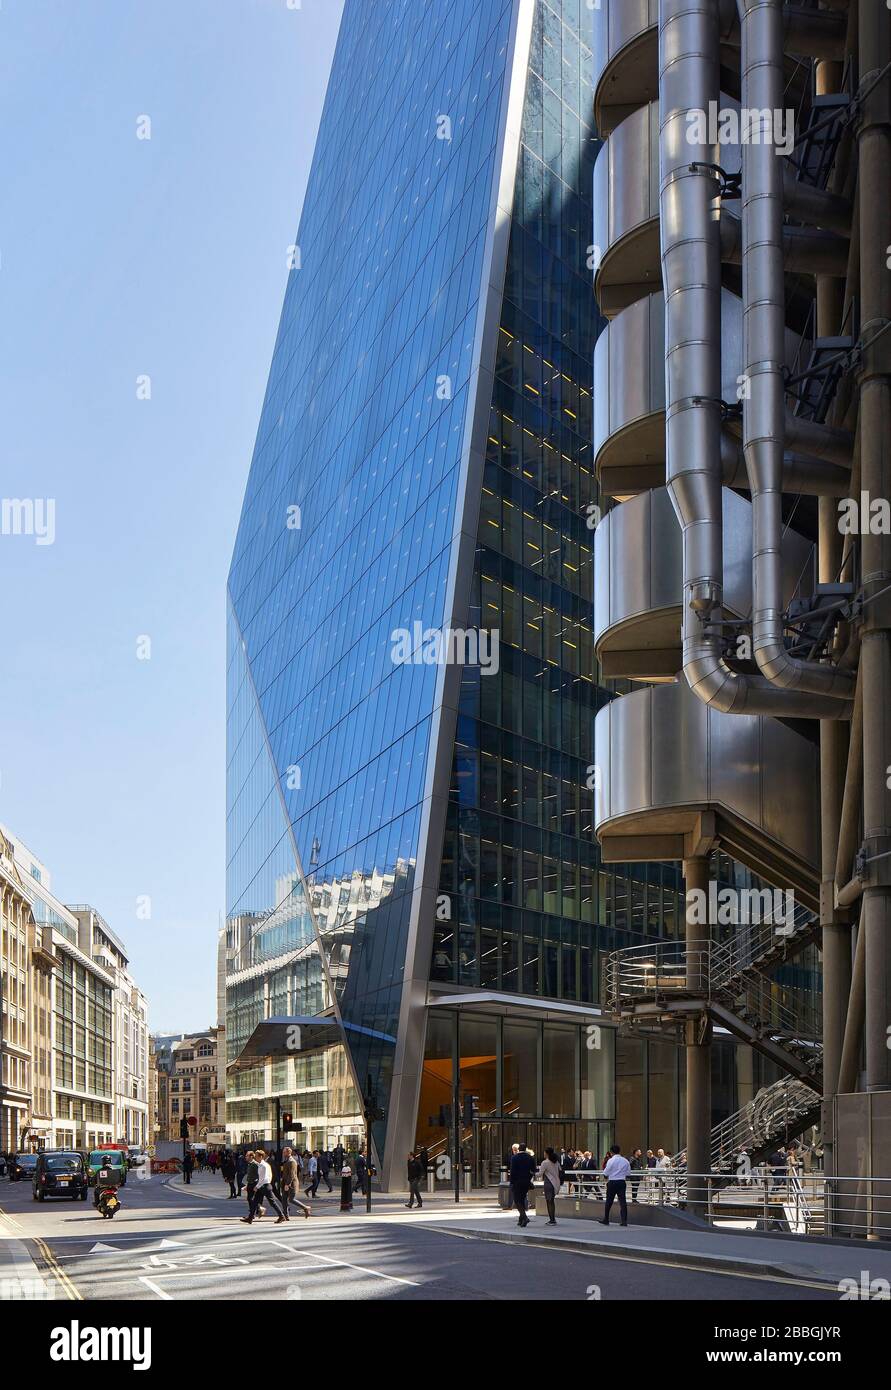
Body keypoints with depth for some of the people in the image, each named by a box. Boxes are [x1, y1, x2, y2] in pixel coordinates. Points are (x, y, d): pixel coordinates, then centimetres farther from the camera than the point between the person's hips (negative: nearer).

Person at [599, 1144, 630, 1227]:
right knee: (622, 1201, 2)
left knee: (609, 1201, 8)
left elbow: (606, 1173, -8)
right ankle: (624, 1221, -4)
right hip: (622, 1182, 3)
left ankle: (606, 1220, 16)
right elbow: (628, 1173, 6)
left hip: (612, 1182, -3)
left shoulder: (611, 1161, -11)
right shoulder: (625, 1161, 1)